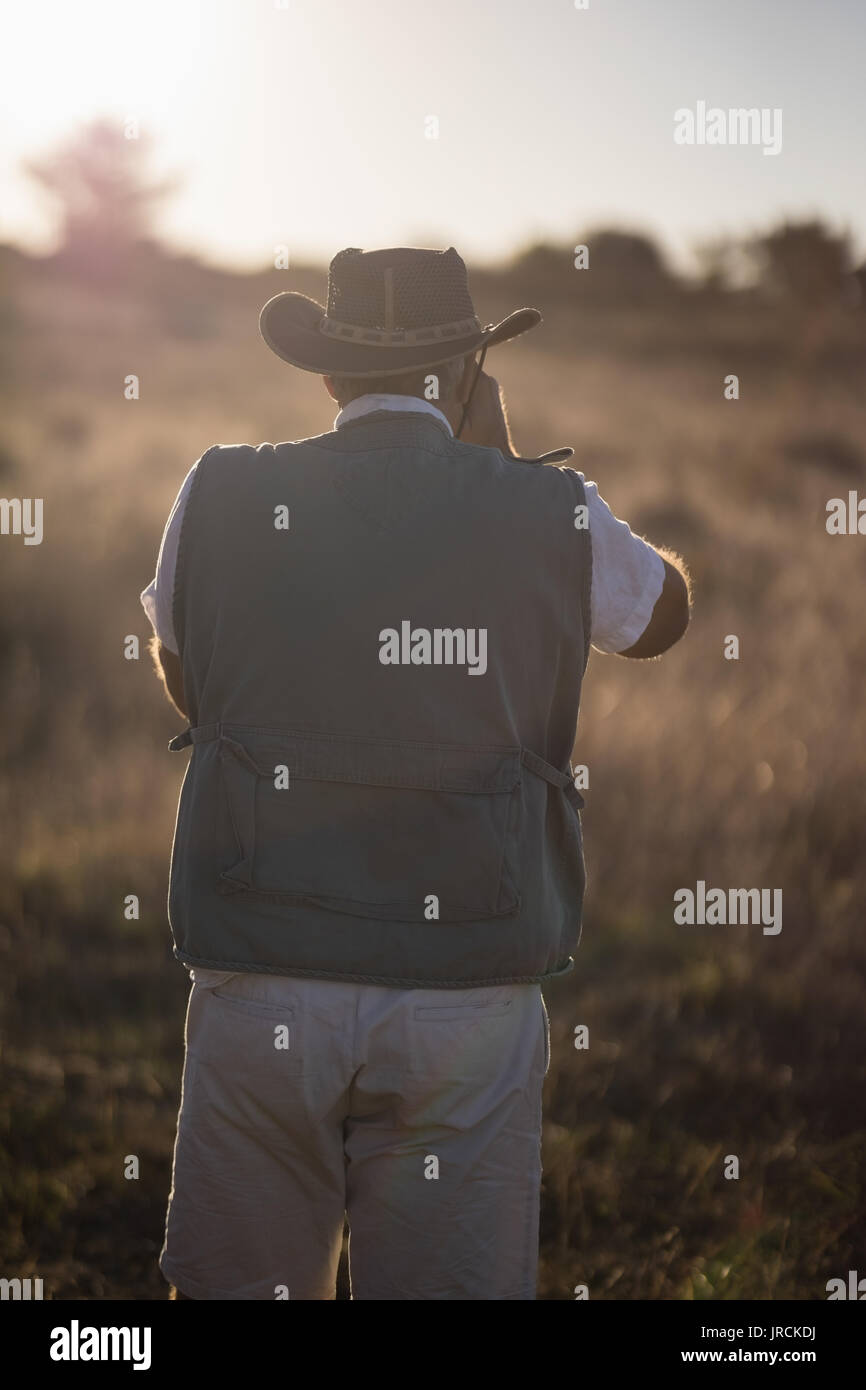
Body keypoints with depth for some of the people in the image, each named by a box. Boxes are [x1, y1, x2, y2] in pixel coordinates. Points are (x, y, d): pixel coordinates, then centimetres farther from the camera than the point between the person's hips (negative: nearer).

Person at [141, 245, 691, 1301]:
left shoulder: (223, 499, 0)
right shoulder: (550, 517, -2)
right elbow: (662, 612, 21)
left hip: (263, 988, 1)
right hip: (468, 1001, 0)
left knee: (236, 1287, 12)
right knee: (452, 1284, 6)